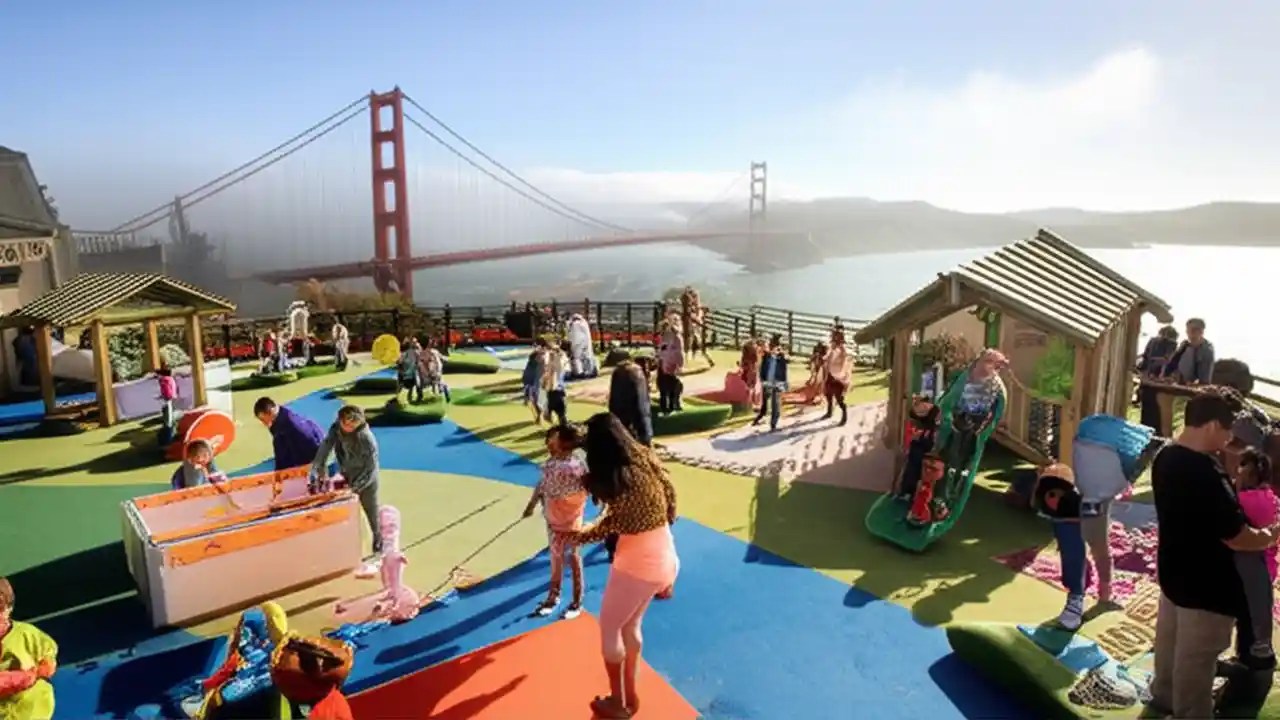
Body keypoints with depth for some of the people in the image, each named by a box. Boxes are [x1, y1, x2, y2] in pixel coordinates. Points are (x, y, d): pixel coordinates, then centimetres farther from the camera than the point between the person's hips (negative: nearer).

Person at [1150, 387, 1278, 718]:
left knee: (1170, 640, 26)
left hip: (1173, 571, 9)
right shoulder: (1207, 475, -33)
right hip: (1205, 584, -9)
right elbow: (1238, 539, -25)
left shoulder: (1166, 457, -4)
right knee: (1196, 658, 10)